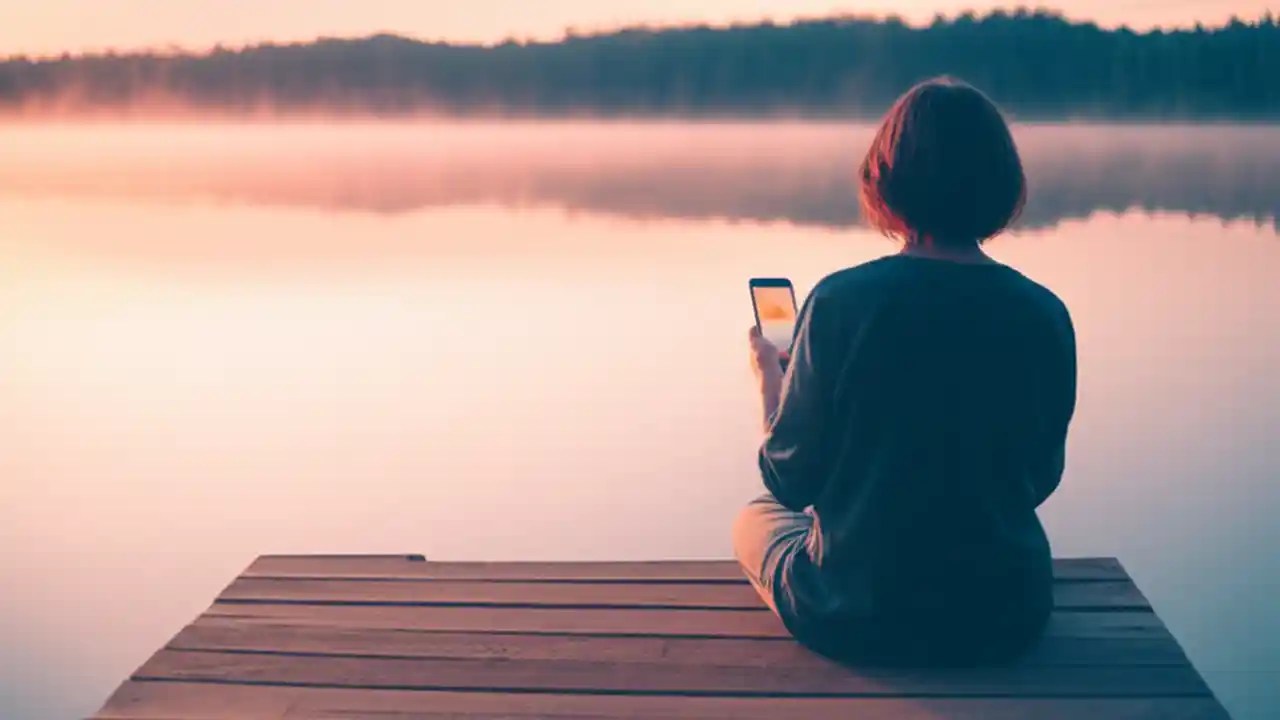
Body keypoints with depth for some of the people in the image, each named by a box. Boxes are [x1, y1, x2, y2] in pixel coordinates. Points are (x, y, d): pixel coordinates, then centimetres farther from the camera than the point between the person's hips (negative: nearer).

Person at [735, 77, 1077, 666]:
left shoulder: (839, 302, -18)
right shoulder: (1045, 316, -9)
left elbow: (790, 481, -10)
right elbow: (1039, 479, 4)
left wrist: (770, 383, 7)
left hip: (856, 619, -3)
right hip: (1007, 618, 3)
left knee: (754, 520, 29)